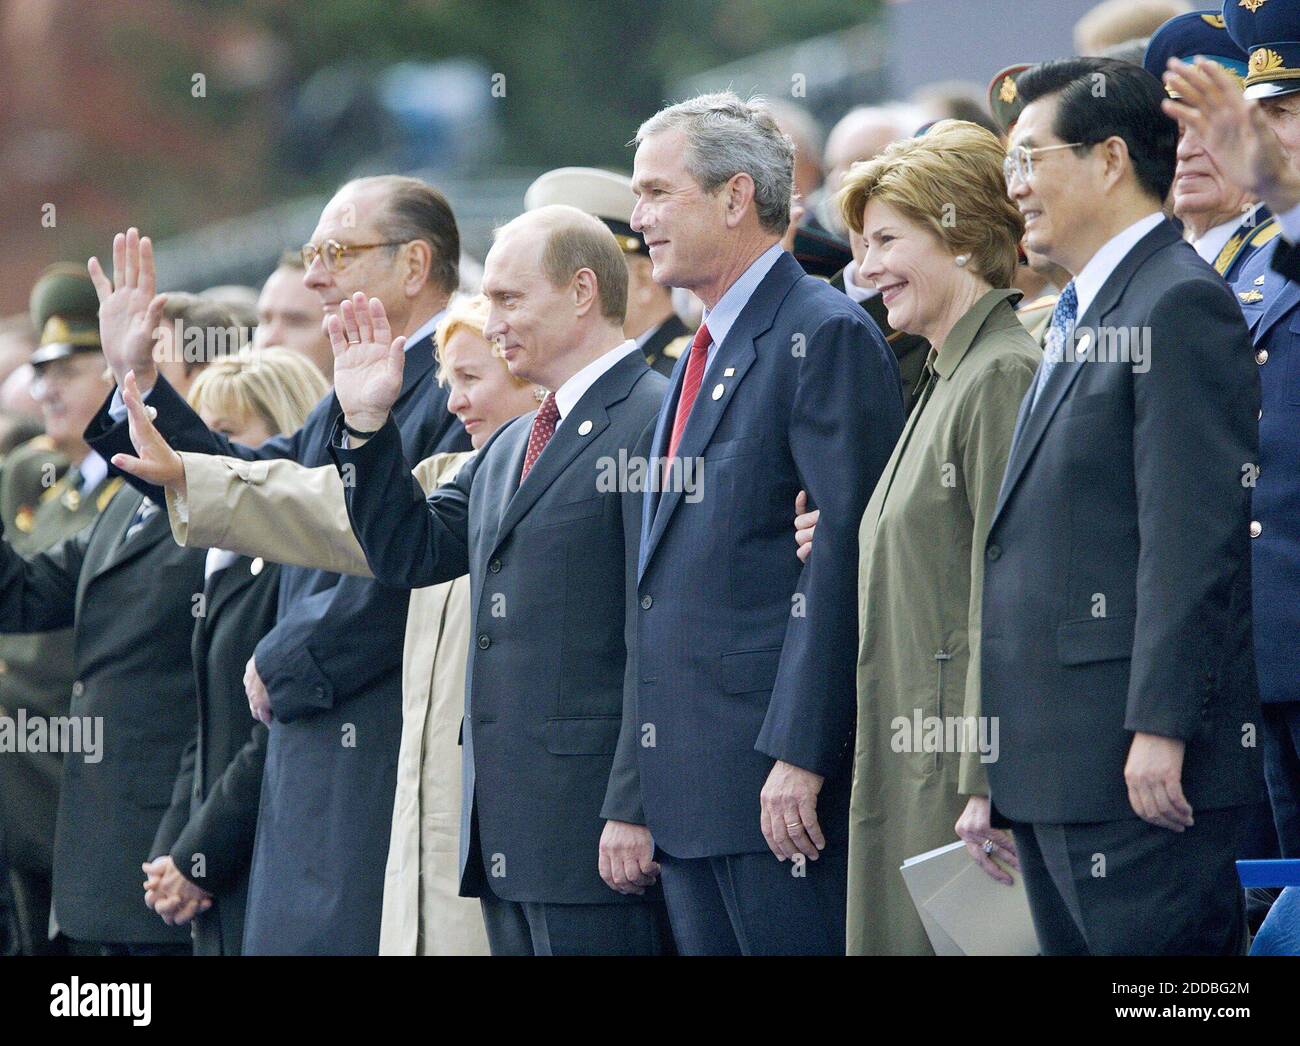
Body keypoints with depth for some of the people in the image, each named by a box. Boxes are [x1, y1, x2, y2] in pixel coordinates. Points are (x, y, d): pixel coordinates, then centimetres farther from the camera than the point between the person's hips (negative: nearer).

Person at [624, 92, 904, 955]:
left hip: (782, 785, -9)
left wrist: (800, 756, -21)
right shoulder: (706, 357, 21)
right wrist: (638, 790, 18)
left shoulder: (825, 336, -9)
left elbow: (842, 560, -16)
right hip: (692, 787, 9)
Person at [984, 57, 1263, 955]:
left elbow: (1193, 537, -18)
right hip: (1058, 764, 10)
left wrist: (1161, 729, -22)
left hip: (1134, 757, -10)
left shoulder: (1181, 305, -10)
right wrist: (1004, 780, 19)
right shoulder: (1083, 317, 21)